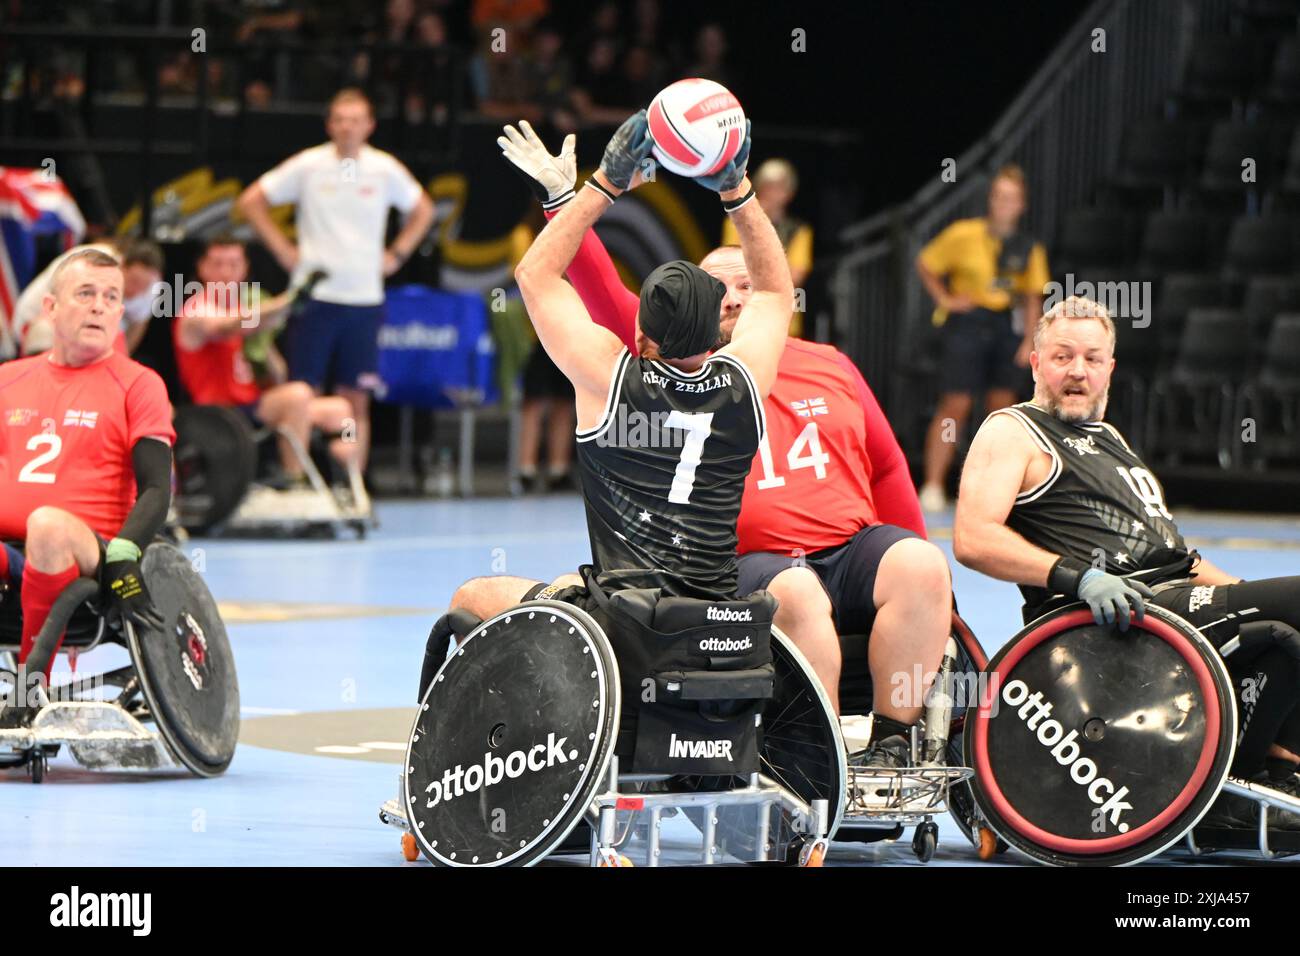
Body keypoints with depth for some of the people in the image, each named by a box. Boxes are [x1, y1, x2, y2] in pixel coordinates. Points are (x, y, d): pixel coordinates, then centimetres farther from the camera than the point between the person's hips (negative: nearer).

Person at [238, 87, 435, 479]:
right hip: (314, 296, -2)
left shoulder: (385, 170, 3)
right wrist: (283, 250, -1)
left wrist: (396, 255, 9)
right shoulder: (308, 165, -2)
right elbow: (251, 201, 5)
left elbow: (423, 210, 20)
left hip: (364, 298, 2)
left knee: (356, 401, 4)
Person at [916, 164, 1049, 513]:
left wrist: (1029, 341, 4)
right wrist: (945, 299, -4)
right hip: (966, 323, -4)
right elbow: (925, 264, 4)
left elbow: (1032, 298, 11)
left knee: (1002, 405, 5)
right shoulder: (963, 235, -7)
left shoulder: (1028, 249, 3)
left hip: (1004, 327, 4)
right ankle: (932, 486, -6)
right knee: (955, 405, -8)